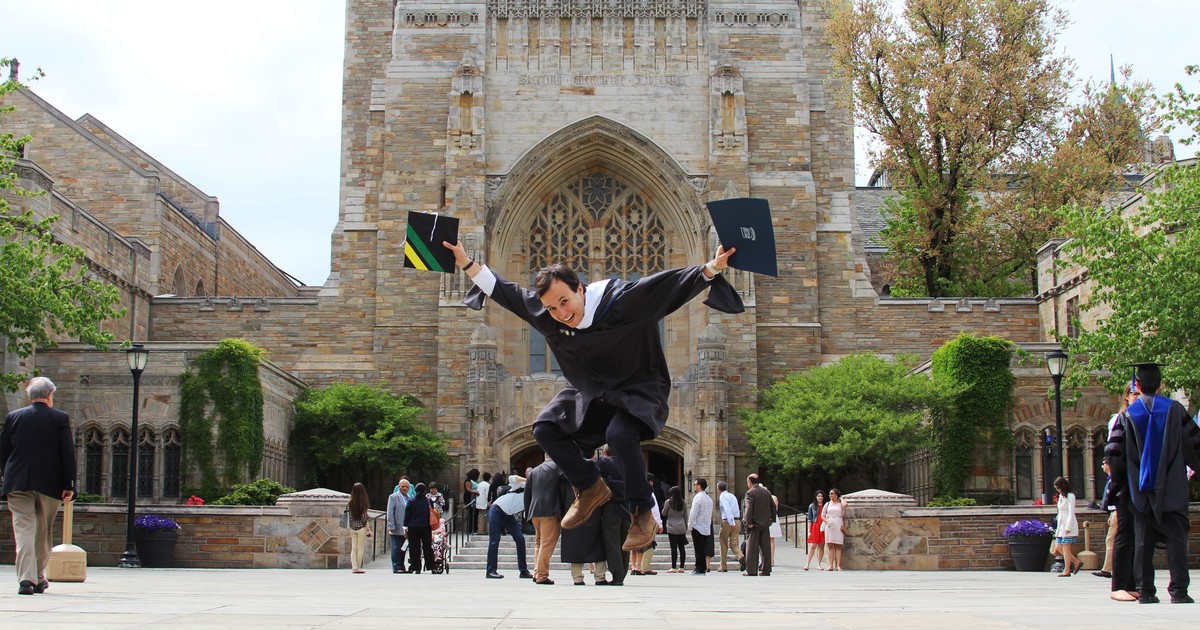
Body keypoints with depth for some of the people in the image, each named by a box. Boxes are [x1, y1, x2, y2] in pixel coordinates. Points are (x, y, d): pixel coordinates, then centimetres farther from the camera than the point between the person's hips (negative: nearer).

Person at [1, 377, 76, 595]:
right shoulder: (60, 419, -1)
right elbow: (68, 453, -4)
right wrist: (69, 485, -2)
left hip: (18, 484, 0)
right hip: (50, 485, 0)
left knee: (23, 530, -2)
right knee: (43, 533, 14)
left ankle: (26, 579, -15)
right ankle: (39, 578, 23)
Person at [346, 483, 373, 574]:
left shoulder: (349, 503, -1)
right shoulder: (363, 504, -11)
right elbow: (365, 517, -10)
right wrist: (368, 529, -4)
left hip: (352, 528, 3)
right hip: (361, 528, -3)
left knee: (353, 548, 8)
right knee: (360, 548, 7)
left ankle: (354, 567, 4)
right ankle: (358, 567, 12)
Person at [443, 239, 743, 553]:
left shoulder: (620, 301, -27)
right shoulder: (545, 314, -11)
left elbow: (669, 284, -31)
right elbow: (504, 290, 0)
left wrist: (709, 269, -45)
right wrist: (466, 262, -3)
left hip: (637, 390, -6)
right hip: (590, 393, 6)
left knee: (619, 434, -34)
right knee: (545, 429, -6)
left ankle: (642, 514, -12)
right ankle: (591, 489, 16)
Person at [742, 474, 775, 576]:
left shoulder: (750, 492, -8)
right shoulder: (767, 492, 12)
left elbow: (749, 508, -18)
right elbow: (773, 507, 13)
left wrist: (749, 522, -17)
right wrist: (772, 519, 16)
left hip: (754, 525, -6)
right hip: (765, 524, 6)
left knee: (752, 548, -3)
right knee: (766, 547, 8)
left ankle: (752, 571, -5)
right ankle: (766, 570, 9)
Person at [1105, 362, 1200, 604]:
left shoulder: (1127, 415, -1)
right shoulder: (1174, 410, -3)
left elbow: (1112, 453, -4)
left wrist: (1120, 475, 14)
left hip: (1141, 491, 1)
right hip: (1171, 490, -1)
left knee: (1143, 540, 6)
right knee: (1176, 538, 2)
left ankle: (1145, 591, 4)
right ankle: (1178, 590, -5)